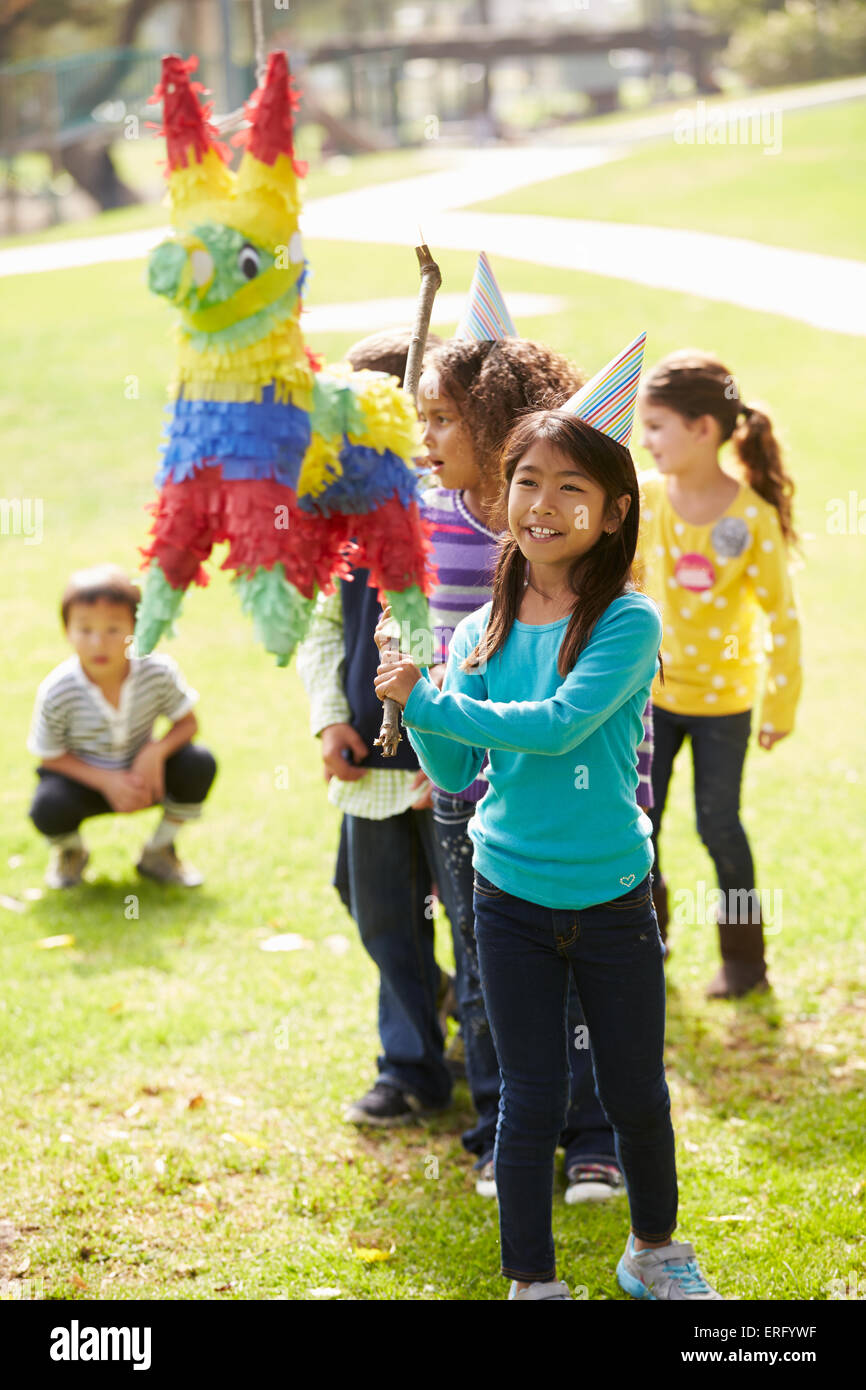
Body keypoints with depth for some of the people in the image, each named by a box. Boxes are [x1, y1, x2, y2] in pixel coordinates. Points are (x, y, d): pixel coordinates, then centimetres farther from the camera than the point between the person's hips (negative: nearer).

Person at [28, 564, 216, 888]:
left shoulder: (158, 672, -22)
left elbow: (187, 723, -8)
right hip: (85, 777, -2)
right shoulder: (57, 691, -25)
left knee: (200, 764, -23)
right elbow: (50, 756, -14)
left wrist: (157, 751, -31)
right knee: (48, 807, -34)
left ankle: (158, 853, 4)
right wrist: (107, 781, -28)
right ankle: (70, 852, 8)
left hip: (141, 775, 2)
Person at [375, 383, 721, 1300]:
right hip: (512, 903, 2)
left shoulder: (628, 623, -12)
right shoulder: (480, 634, 0)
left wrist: (426, 701, -21)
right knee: (532, 1100, 8)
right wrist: (414, 704, -17)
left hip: (612, 904, -2)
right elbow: (454, 775, 1)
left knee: (636, 1094, 14)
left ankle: (654, 1249, 37)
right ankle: (532, 1282, 22)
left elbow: (558, 724, -25)